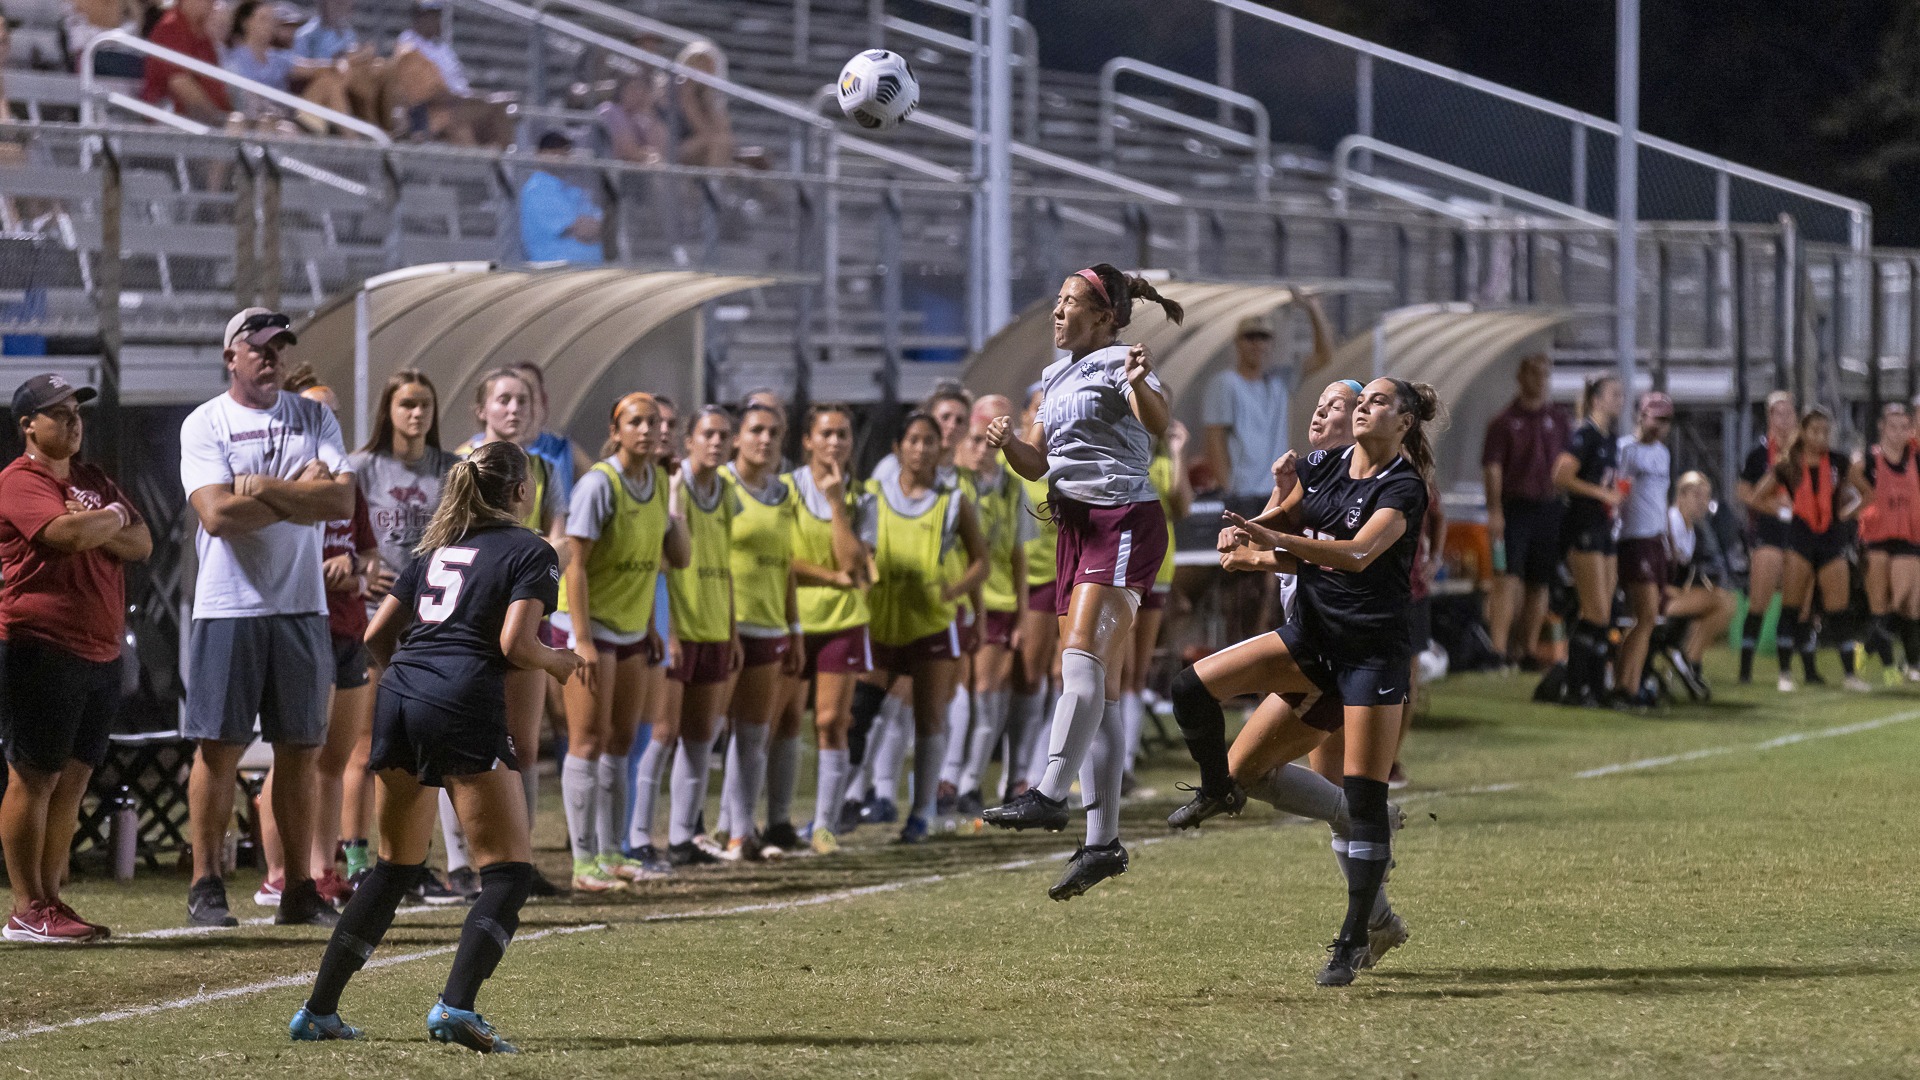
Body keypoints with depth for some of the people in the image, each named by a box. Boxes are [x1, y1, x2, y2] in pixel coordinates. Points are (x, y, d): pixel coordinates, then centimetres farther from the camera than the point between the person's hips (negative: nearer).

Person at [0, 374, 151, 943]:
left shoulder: (94, 481, 18)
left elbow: (141, 545, 11)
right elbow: (67, 534, -23)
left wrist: (95, 528, -7)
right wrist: (113, 518, -3)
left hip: (99, 653, 8)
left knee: (74, 778, 9)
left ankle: (50, 899, 14)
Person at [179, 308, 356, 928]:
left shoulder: (315, 418, 11)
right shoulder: (204, 425, 0)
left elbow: (342, 500, -3)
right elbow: (217, 514, -14)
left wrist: (264, 489, -11)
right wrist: (302, 494, -8)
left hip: (302, 608, 3)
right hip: (229, 608, -3)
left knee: (300, 750, 5)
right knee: (219, 747, -3)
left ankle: (298, 888, 9)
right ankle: (206, 886, 2)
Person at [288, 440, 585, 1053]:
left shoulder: (439, 548, 22)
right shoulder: (531, 552, 3)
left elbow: (376, 637, 21)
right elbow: (515, 644, -9)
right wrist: (560, 664, 10)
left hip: (396, 703, 7)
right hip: (464, 708, -7)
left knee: (395, 867, 19)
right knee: (509, 870, -2)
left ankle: (317, 1012, 17)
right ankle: (456, 1007, -22)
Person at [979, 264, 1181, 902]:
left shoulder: (1117, 364, -5)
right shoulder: (1059, 377, 21)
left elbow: (1157, 421, -24)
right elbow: (1037, 464, 22)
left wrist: (1140, 385, -46)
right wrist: (1007, 442, 0)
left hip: (1125, 520, -9)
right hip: (1077, 526, 9)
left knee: (1083, 653, -25)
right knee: (1098, 692, 5)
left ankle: (1049, 794, -35)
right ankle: (1102, 841, 4)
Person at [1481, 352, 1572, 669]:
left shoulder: (1560, 418, 11)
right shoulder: (1505, 421, 1)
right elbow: (1492, 467, -5)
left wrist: (1571, 509, 7)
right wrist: (1494, 510, -15)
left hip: (1550, 509, 4)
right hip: (1514, 508, -4)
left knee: (1539, 584, 7)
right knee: (1508, 579, -13)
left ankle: (1528, 649, 15)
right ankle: (1499, 647, -19)